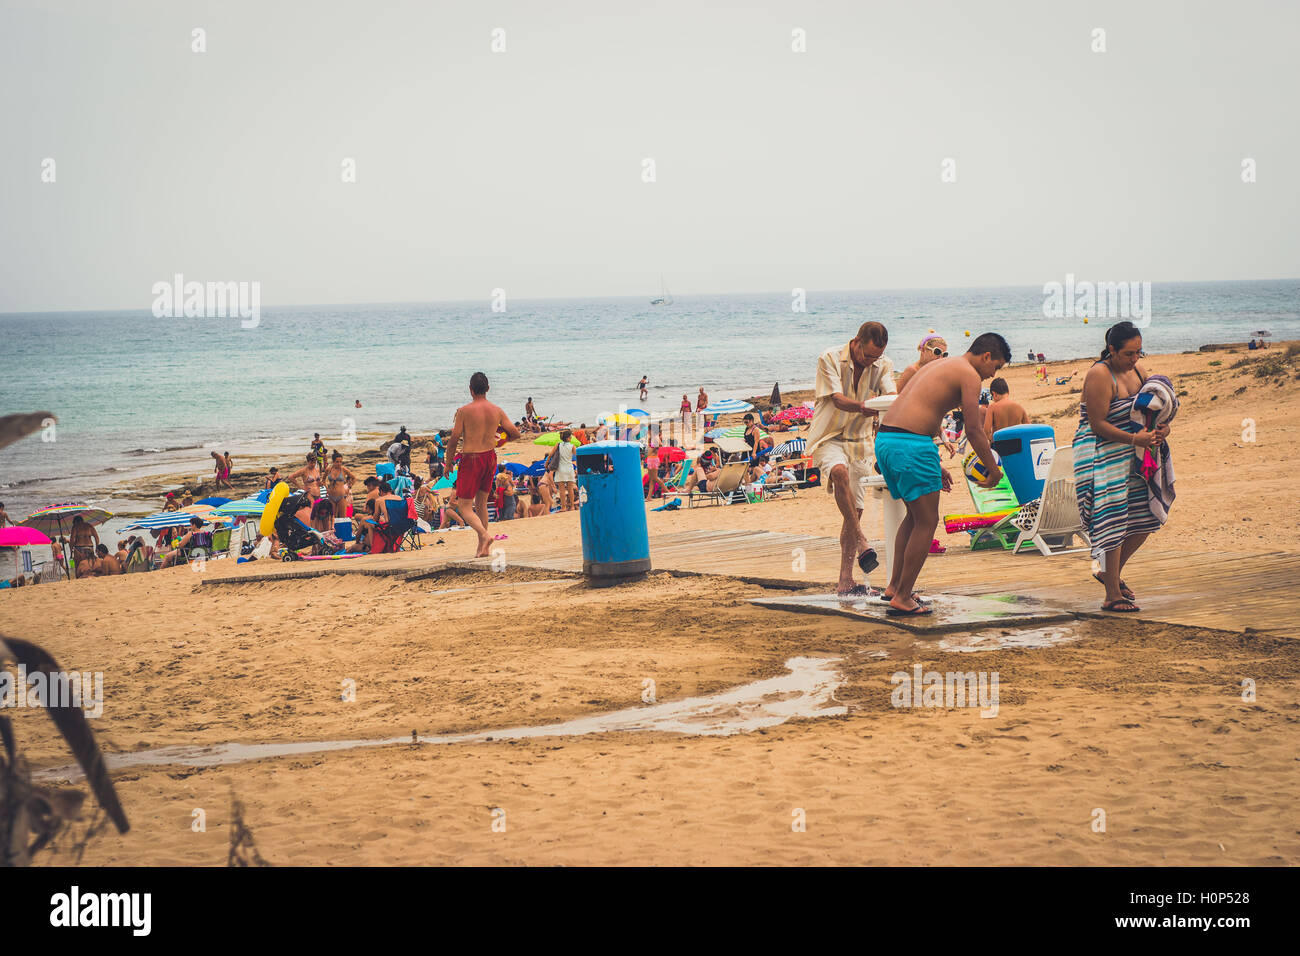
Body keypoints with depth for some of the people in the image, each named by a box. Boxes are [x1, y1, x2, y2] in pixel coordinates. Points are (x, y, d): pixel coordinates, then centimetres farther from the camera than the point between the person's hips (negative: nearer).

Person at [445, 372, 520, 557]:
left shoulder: (464, 411, -11)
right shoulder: (497, 411, 1)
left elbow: (453, 440, -9)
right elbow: (515, 433, 4)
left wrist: (448, 463, 5)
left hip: (471, 459, -5)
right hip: (490, 458, 5)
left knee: (464, 506, 0)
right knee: (481, 503, 18)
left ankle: (484, 535, -23)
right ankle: (482, 547, 18)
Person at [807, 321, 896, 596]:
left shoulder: (882, 366, 0)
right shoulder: (830, 359, -11)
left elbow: (892, 394, -16)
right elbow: (837, 399, -22)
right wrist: (862, 406, -43)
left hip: (859, 441, 5)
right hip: (829, 437, -5)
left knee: (855, 510, 3)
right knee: (840, 471, -38)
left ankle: (845, 581, 8)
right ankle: (861, 543, -35)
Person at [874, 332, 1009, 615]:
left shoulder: (939, 366, 26)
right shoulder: (969, 374, -2)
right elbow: (973, 430, -9)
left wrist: (935, 467, 32)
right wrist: (994, 470, 2)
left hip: (884, 440, 9)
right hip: (911, 444, -9)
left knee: (914, 515, 23)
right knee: (927, 522, 1)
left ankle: (894, 586, 24)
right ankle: (902, 598, 1)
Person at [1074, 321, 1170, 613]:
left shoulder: (1137, 369, 6)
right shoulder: (1099, 375, -18)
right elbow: (1098, 424, -21)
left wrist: (1162, 426, -5)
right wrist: (1134, 439, -27)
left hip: (1132, 455, 8)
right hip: (1101, 453, -8)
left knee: (1145, 517, 9)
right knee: (1112, 519, -12)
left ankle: (1111, 574, 29)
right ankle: (1112, 596, -7)